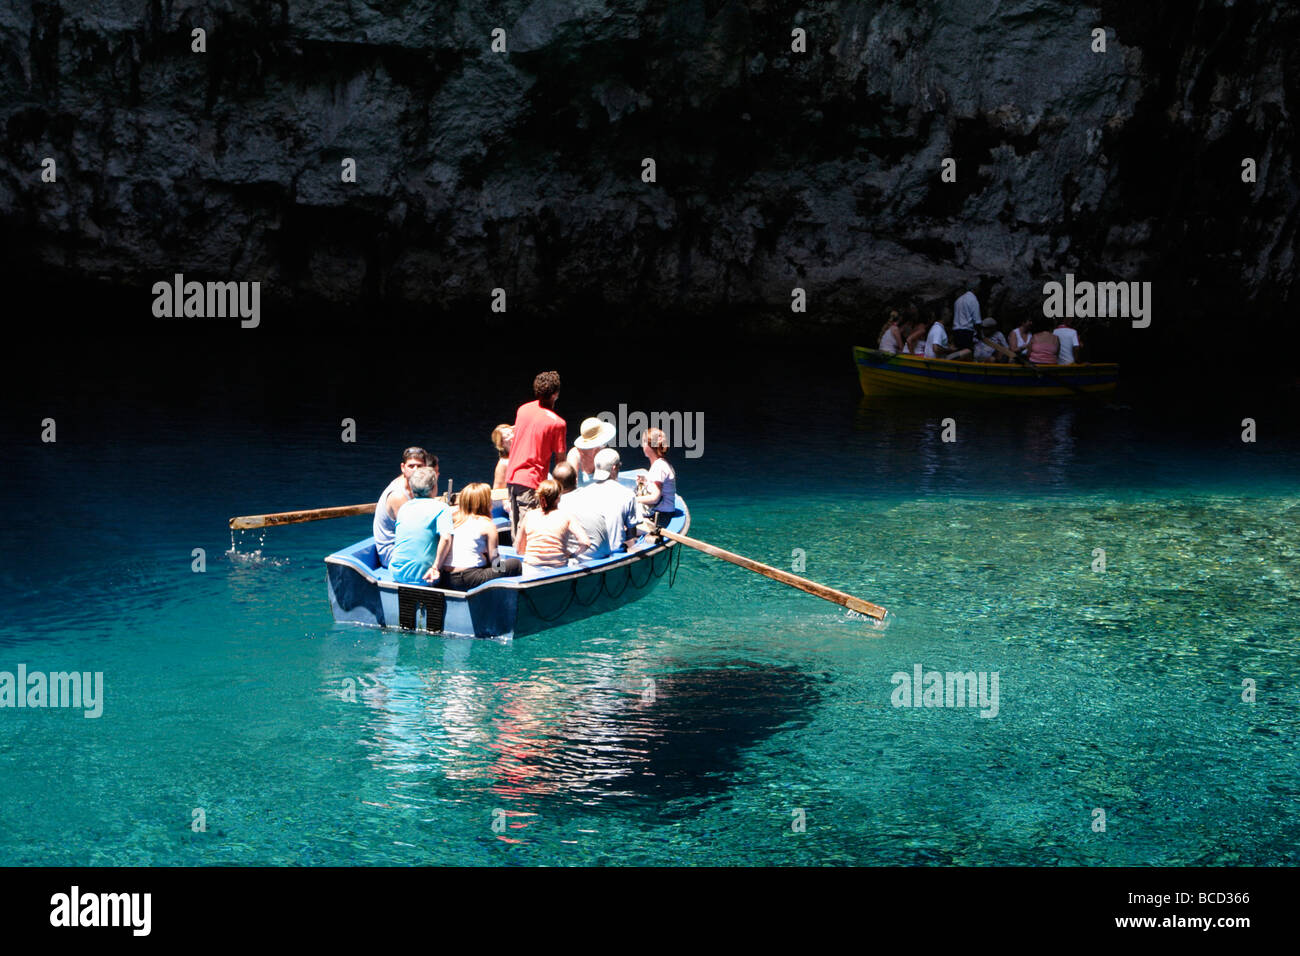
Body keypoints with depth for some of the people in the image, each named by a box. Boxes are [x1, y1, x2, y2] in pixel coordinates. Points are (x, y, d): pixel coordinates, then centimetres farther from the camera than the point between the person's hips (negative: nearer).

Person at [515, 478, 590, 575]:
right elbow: (585, 543, -9)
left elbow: (519, 549, 15)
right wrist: (572, 555, 9)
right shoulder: (567, 516, 2)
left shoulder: (528, 515, 9)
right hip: (557, 570, -2)